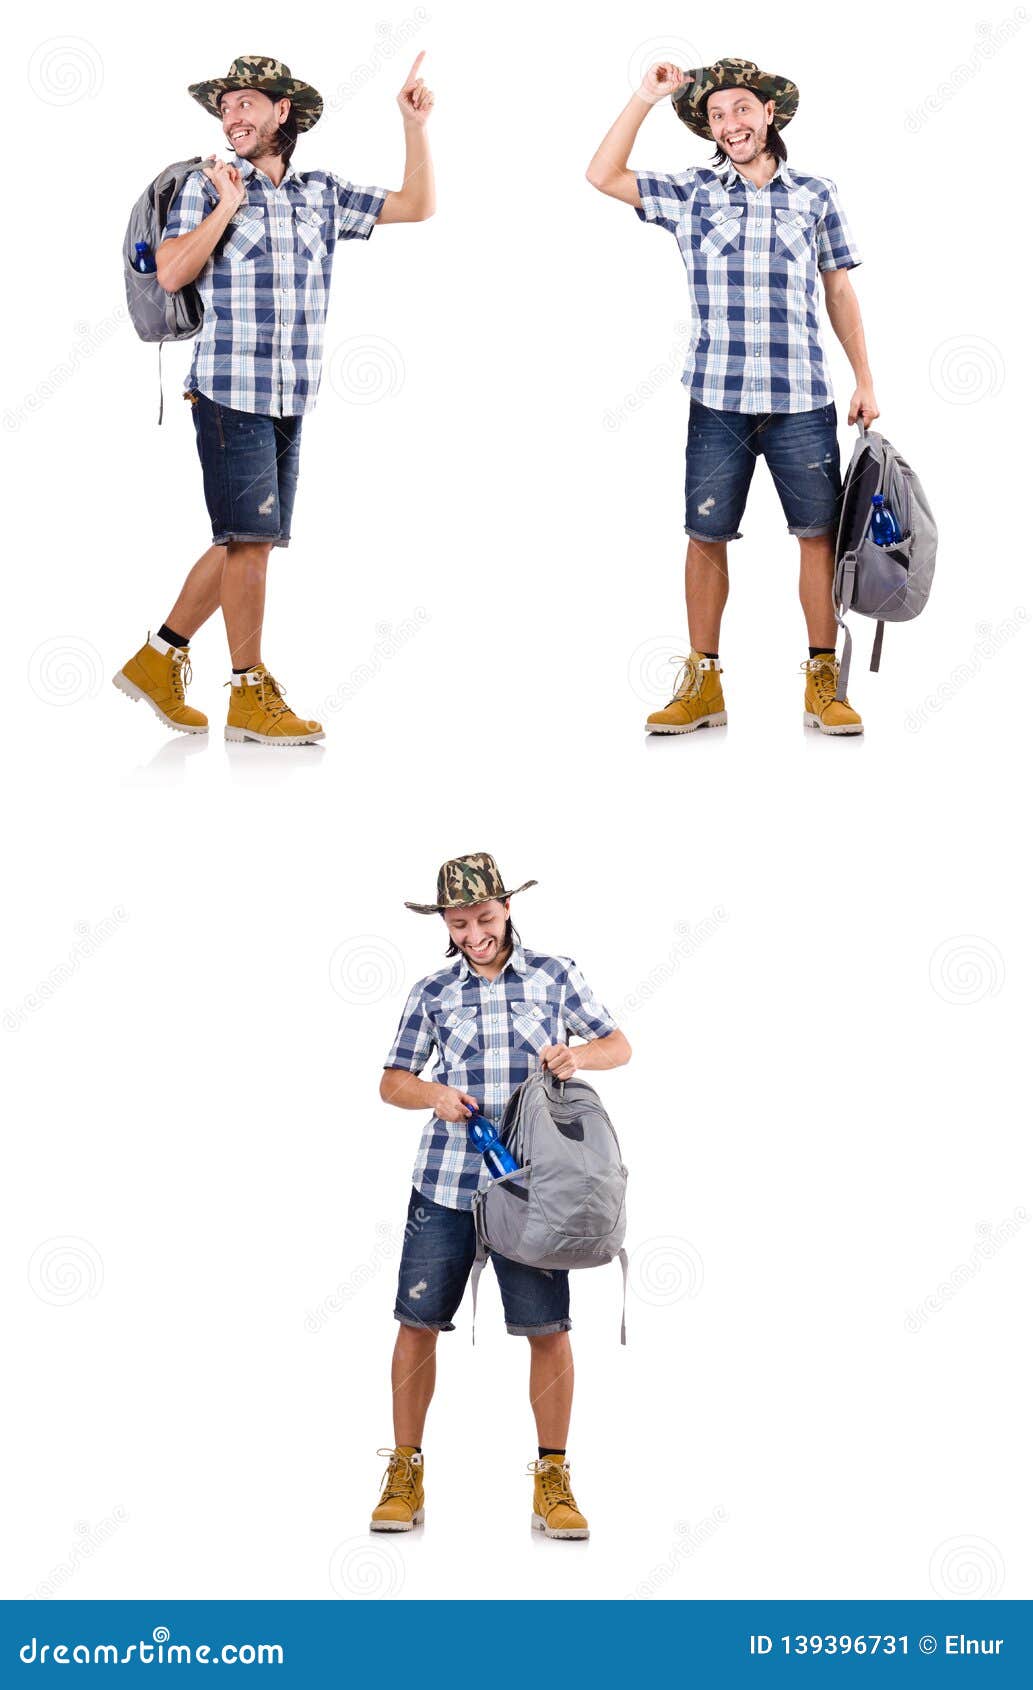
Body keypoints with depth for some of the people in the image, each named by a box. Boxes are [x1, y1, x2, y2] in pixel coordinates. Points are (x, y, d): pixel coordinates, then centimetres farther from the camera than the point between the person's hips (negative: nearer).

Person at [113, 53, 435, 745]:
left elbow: (416, 206, 12)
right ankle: (250, 694, 2)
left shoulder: (323, 195, 12)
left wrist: (415, 127, 4)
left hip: (291, 401, 5)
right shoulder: (207, 186, 0)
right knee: (251, 538, -5)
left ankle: (158, 660, 20)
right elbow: (171, 272, -10)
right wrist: (226, 209, -12)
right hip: (231, 390, -5)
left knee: (244, 541, 9)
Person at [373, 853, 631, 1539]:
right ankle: (406, 1473, 12)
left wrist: (578, 1053, -11)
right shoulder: (433, 992, 8)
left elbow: (619, 1045, 10)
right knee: (418, 1322, 0)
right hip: (445, 1182, 1)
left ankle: (553, 1481, 10)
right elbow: (393, 1081, 12)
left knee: (549, 1328, -2)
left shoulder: (555, 975, 6)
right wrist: (436, 1094, -9)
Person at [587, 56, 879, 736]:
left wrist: (865, 381, 9)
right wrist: (646, 98, -3)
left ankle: (824, 683, 11)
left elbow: (840, 292, 12)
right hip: (719, 400, 0)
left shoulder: (817, 195, 7)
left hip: (803, 400, 0)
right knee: (706, 536, 3)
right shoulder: (691, 193, 6)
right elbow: (603, 176, 1)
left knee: (821, 535, 2)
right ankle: (702, 686, 13)